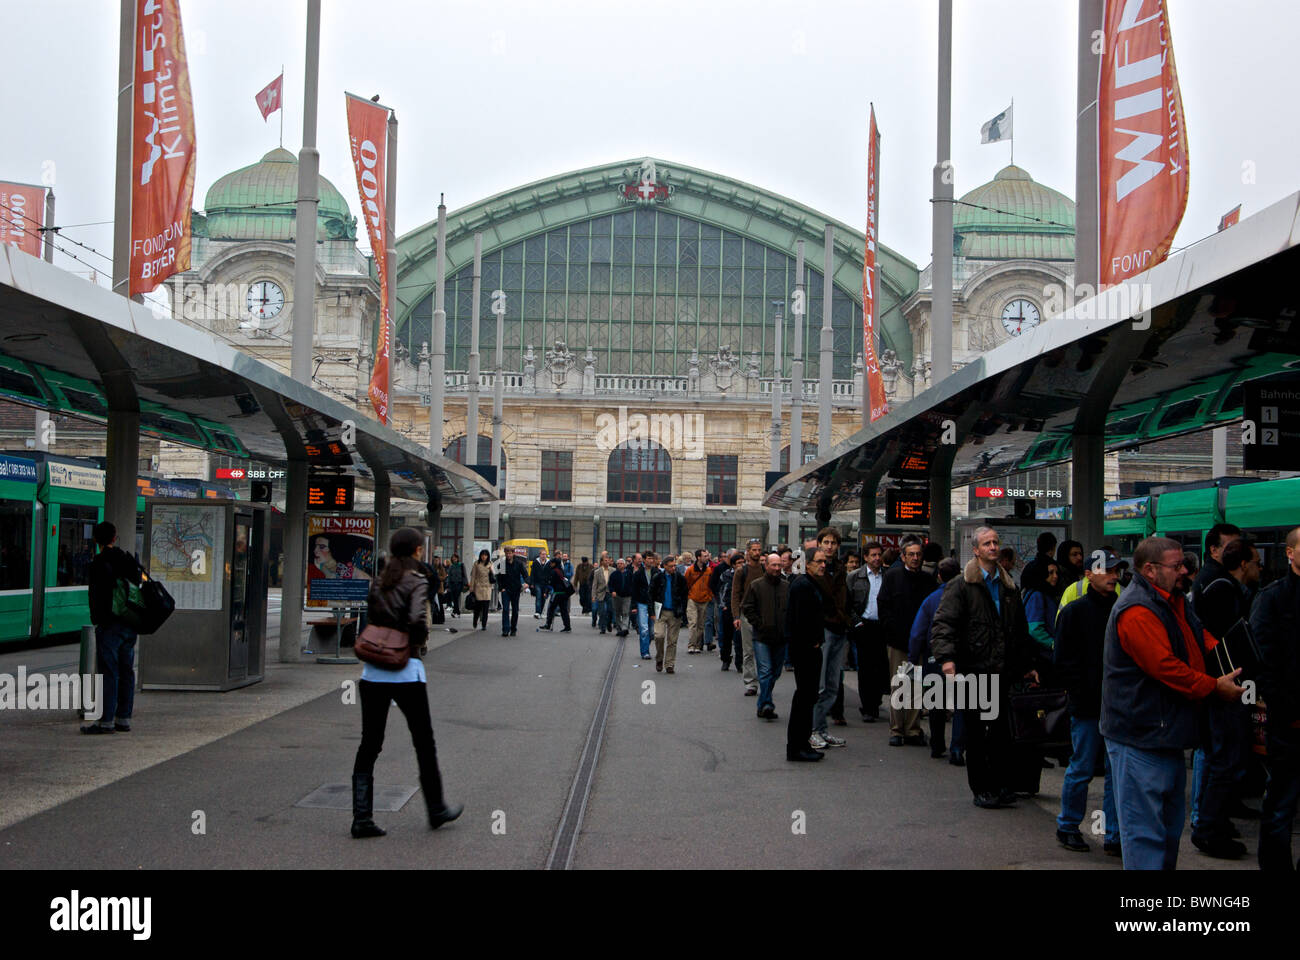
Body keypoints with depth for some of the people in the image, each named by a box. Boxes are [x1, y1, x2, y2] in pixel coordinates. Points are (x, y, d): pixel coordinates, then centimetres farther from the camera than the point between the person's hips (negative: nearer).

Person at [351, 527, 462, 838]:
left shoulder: (378, 584, 8)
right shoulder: (417, 583, -9)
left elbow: (370, 620, 10)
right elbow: (416, 620, -22)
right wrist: (419, 639, -4)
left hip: (372, 672, 5)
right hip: (405, 672, -5)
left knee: (369, 744, 8)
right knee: (424, 743, 11)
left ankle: (361, 818, 4)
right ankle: (437, 810, 23)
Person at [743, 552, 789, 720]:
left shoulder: (787, 587, 9)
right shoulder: (755, 585, -1)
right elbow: (746, 607, -2)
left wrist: (787, 627, 2)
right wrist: (759, 624, -9)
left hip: (781, 637, 4)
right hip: (761, 637, -4)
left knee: (775, 672, 10)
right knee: (765, 671, -13)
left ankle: (763, 705, 23)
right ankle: (766, 704, -13)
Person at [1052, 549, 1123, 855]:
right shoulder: (1075, 612, -2)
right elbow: (1063, 662, -4)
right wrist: (1085, 692, -11)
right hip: (1087, 708, -4)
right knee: (1082, 770, 3)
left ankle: (1114, 835, 13)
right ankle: (1067, 827, 19)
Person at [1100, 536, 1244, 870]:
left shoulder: (1173, 601, 13)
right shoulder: (1137, 611, -21)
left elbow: (1200, 638, 23)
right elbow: (1166, 667, -24)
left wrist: (1231, 665, 5)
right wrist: (1215, 686, -14)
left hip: (1166, 732, 11)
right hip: (1140, 739, -11)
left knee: (1170, 823, 19)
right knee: (1145, 829, -7)